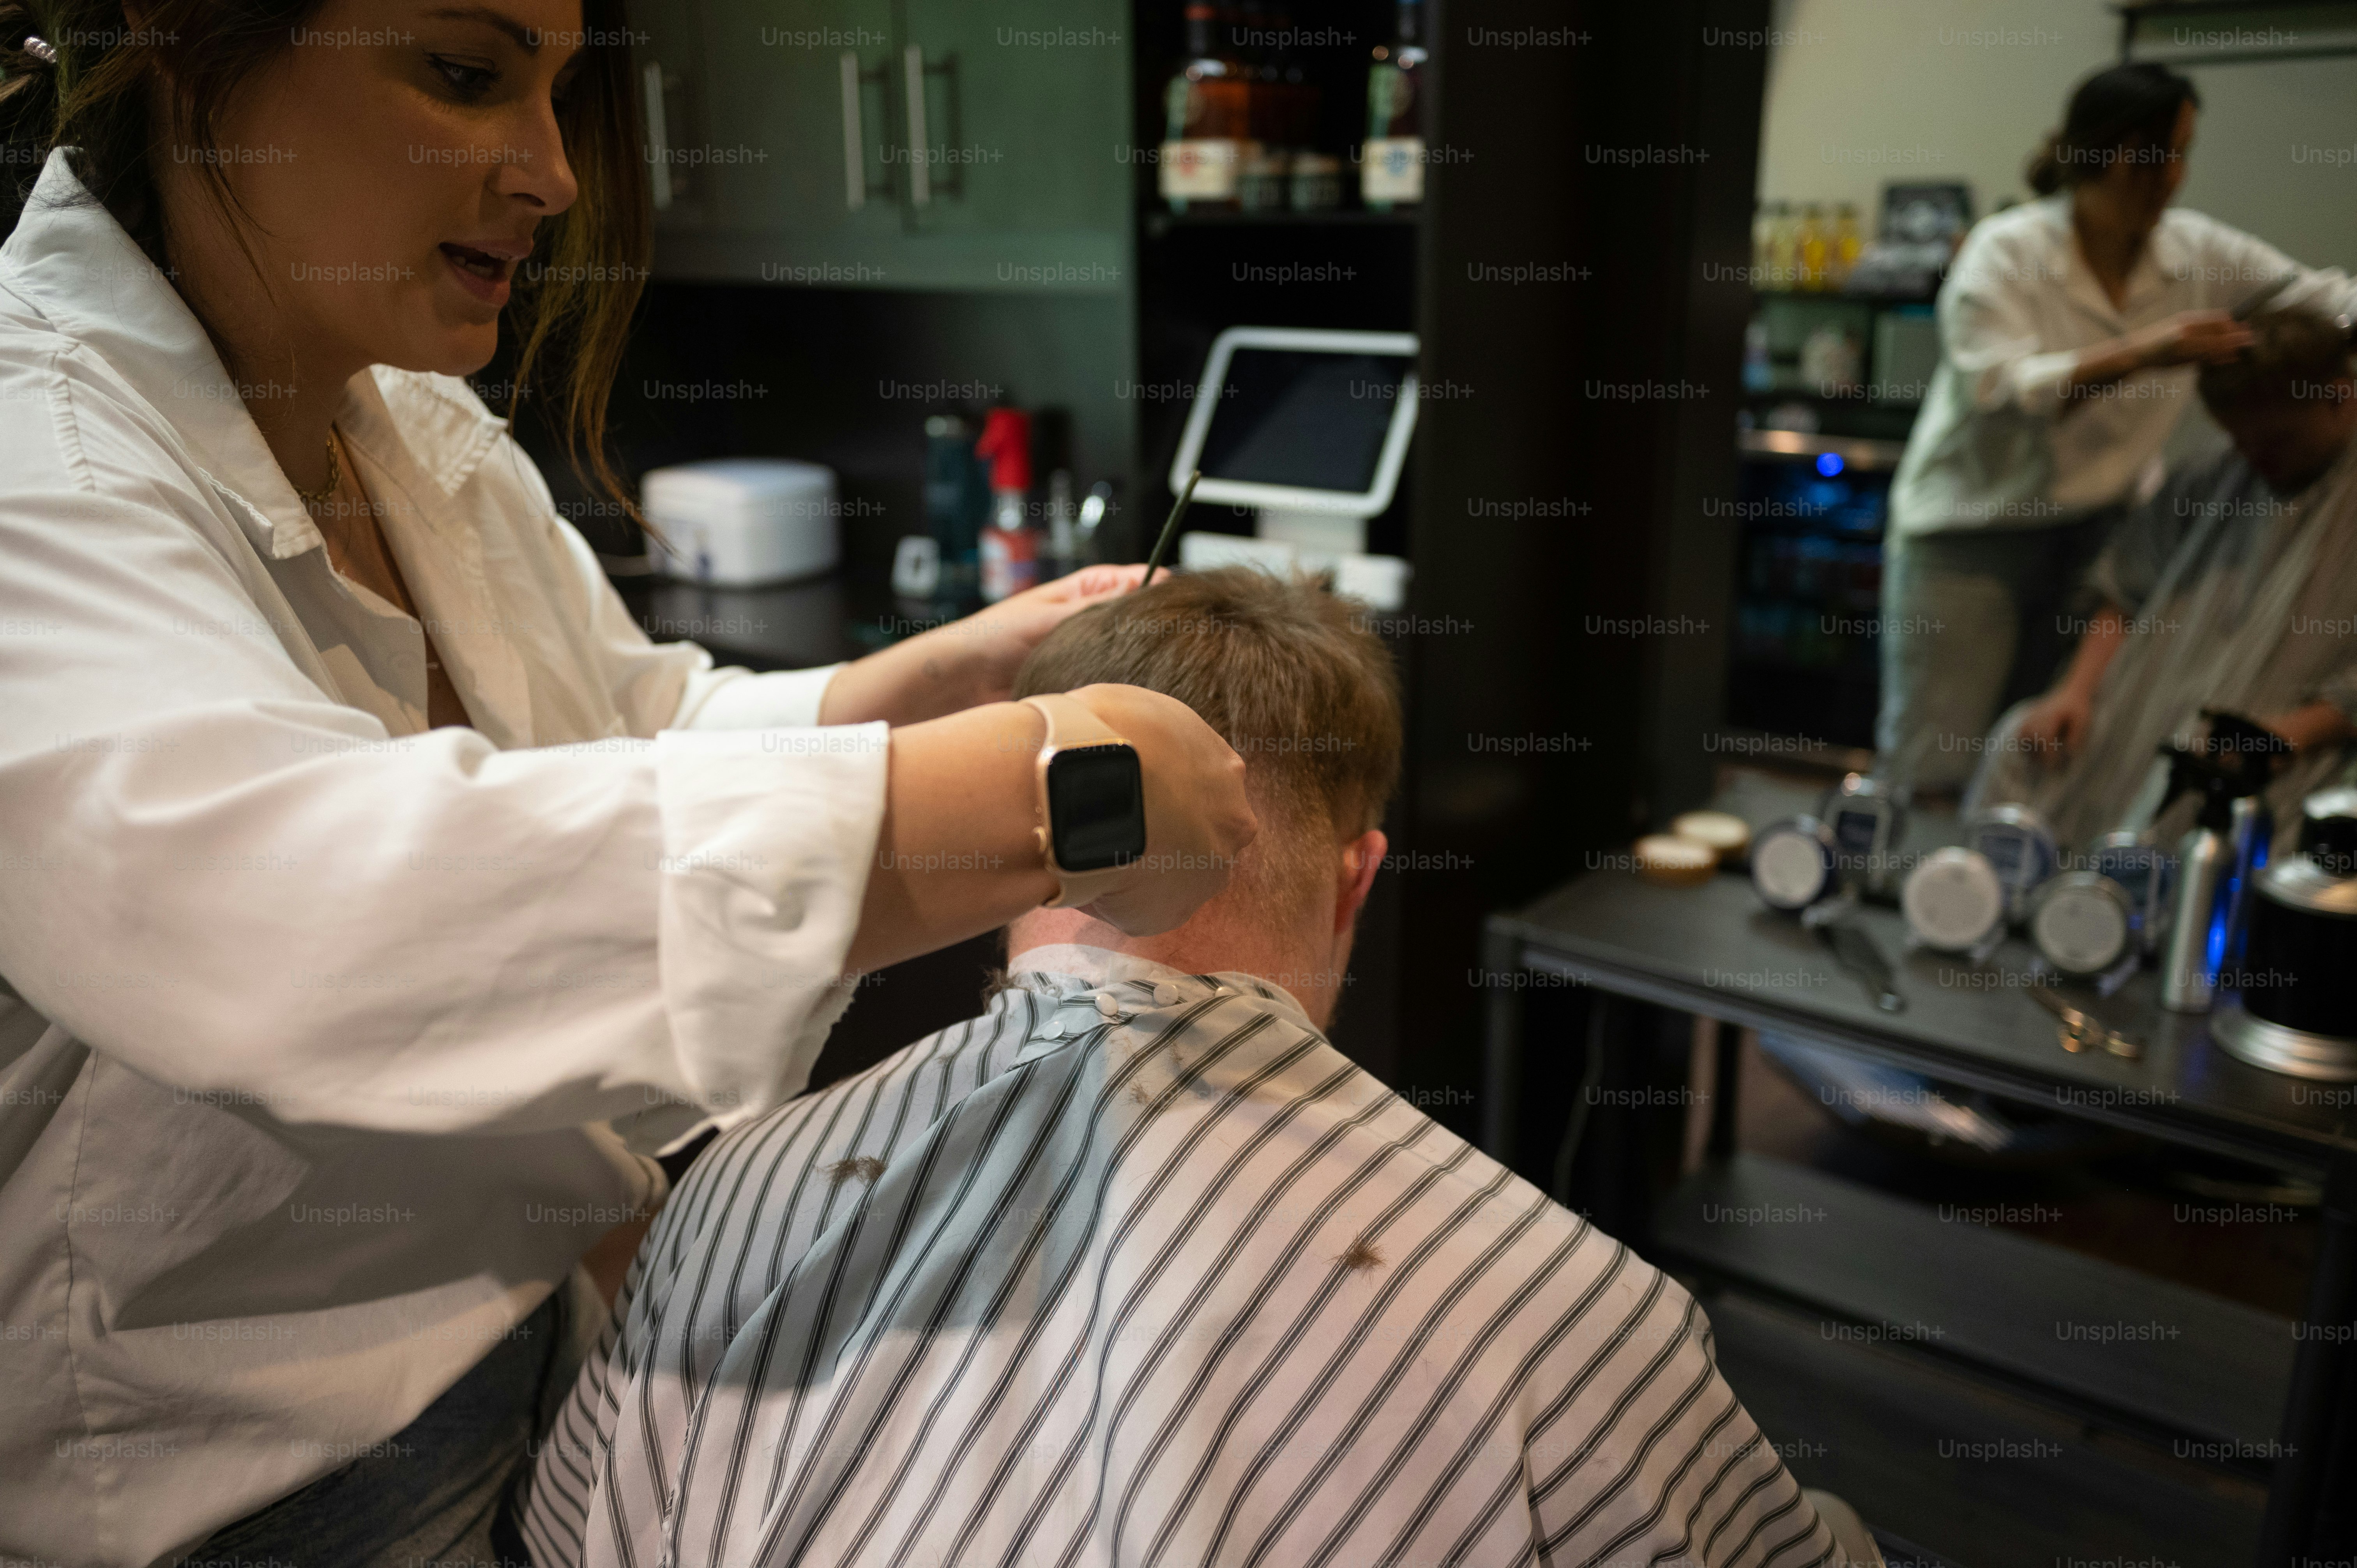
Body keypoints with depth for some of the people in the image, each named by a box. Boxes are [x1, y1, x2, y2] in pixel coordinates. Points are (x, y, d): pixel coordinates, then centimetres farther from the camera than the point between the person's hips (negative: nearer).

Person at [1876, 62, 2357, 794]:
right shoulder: (2005, 251, -9)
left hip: (2101, 532, 5)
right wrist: (2137, 356, -31)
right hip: (1974, 533, -5)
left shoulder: (2197, 251, 5)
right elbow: (1999, 388, -22)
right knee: (1931, 765, -6)